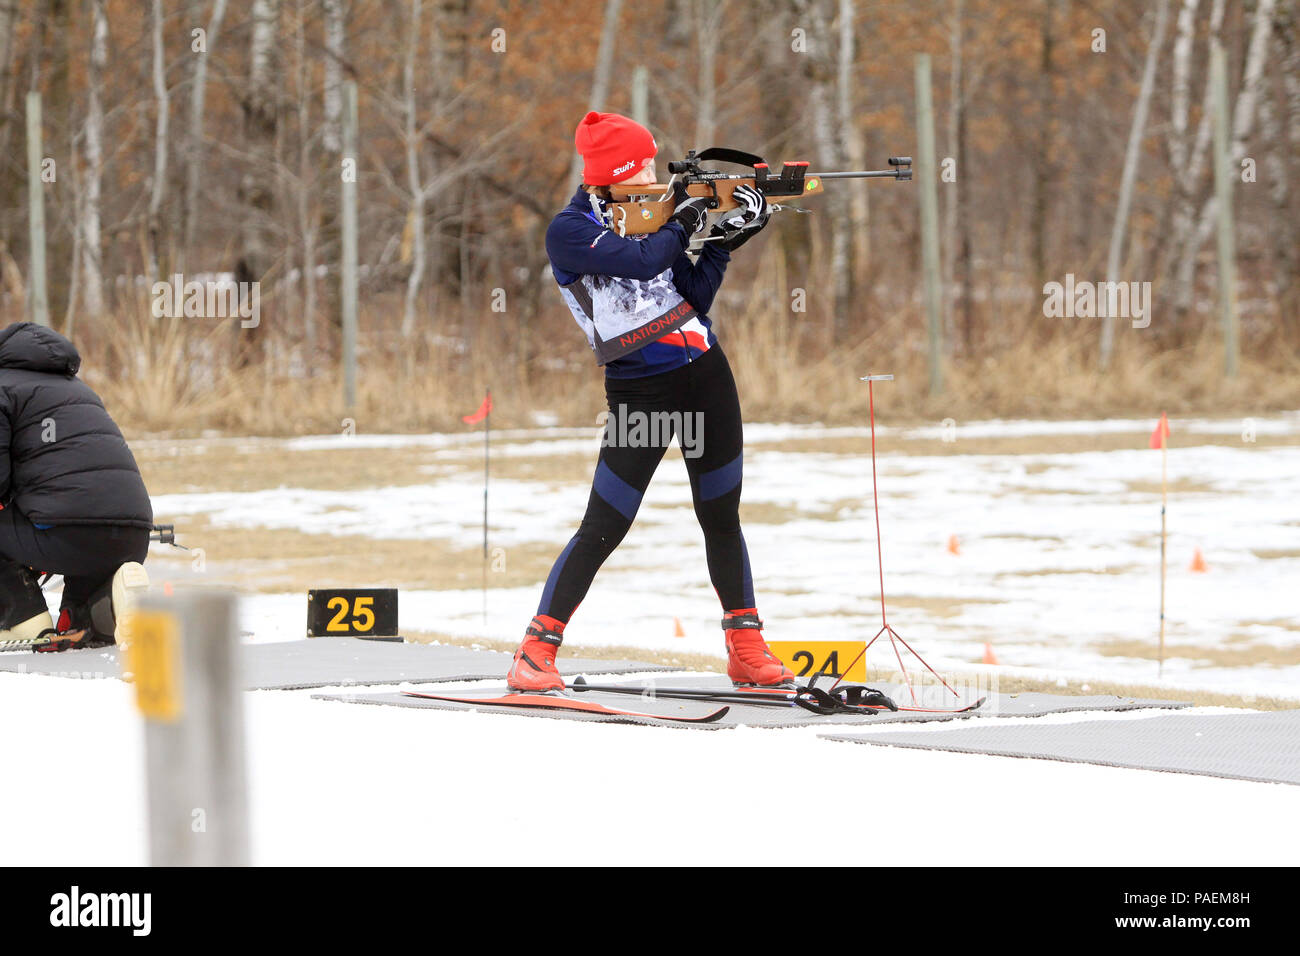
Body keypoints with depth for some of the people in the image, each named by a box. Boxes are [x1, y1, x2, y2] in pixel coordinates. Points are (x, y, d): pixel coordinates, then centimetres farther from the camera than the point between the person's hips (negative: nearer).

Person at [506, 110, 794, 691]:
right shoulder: (570, 231, -8)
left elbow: (692, 301, 10)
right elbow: (642, 262, -24)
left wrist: (725, 242, -1)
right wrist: (686, 220, -8)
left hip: (705, 374, 6)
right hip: (639, 391, -6)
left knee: (722, 518, 10)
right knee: (604, 527, -9)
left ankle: (747, 649, 18)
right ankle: (536, 653, -4)